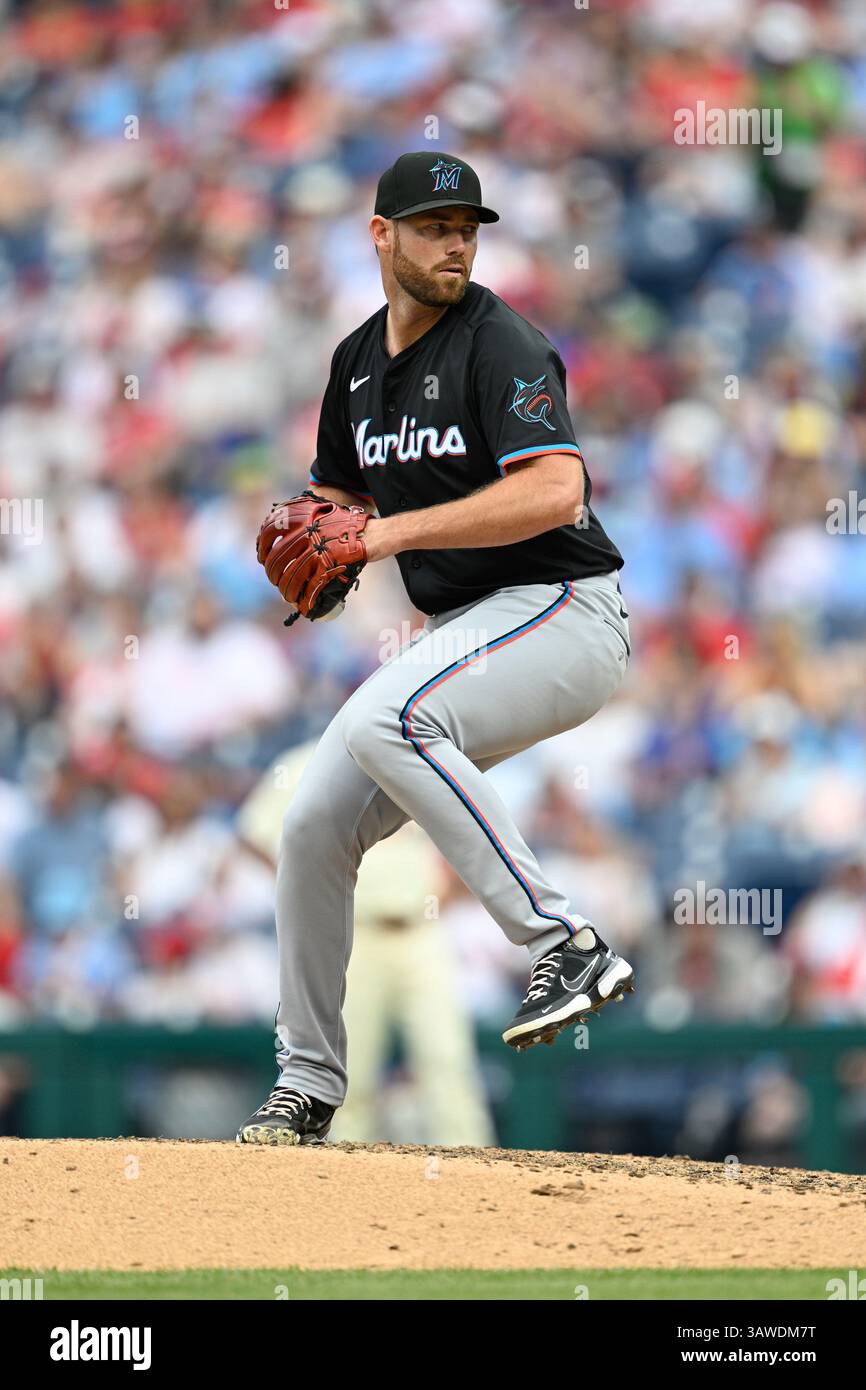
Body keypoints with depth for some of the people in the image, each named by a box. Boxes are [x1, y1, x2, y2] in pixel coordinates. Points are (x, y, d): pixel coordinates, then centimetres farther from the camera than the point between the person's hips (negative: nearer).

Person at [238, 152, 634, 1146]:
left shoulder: (502, 346, -13)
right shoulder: (359, 363, 12)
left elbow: (555, 494, -27)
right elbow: (339, 494, 27)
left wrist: (394, 532, -26)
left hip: (562, 611, -8)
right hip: (458, 631, 8)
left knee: (383, 720, -33)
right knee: (315, 823, 3)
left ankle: (563, 944, -32)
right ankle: (306, 1087, 15)